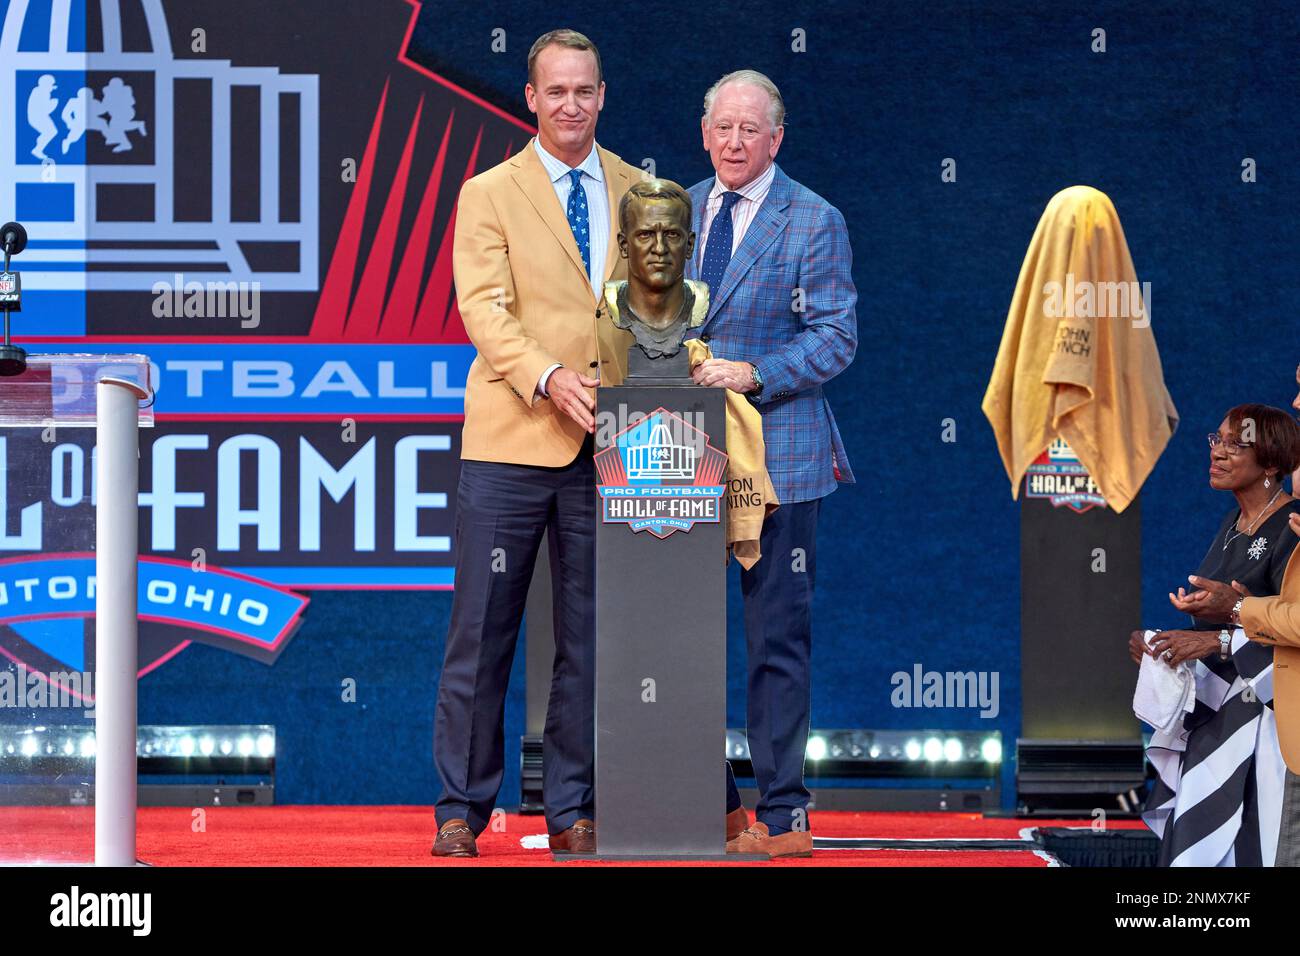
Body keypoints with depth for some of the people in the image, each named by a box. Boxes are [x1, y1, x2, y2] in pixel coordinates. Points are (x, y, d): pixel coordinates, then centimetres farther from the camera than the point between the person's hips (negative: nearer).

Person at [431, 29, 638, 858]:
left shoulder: (640, 192, 13)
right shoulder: (490, 195, 4)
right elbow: (484, 308, -7)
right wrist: (547, 379, -22)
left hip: (609, 447, 3)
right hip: (511, 443, -2)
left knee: (589, 637, 5)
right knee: (483, 632, 0)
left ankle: (573, 812, 12)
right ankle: (462, 810, 8)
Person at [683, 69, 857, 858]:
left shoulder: (815, 222, -3)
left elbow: (836, 338, -8)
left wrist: (751, 373, -20)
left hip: (777, 453, -5)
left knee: (777, 641, -2)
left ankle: (781, 816, 4)